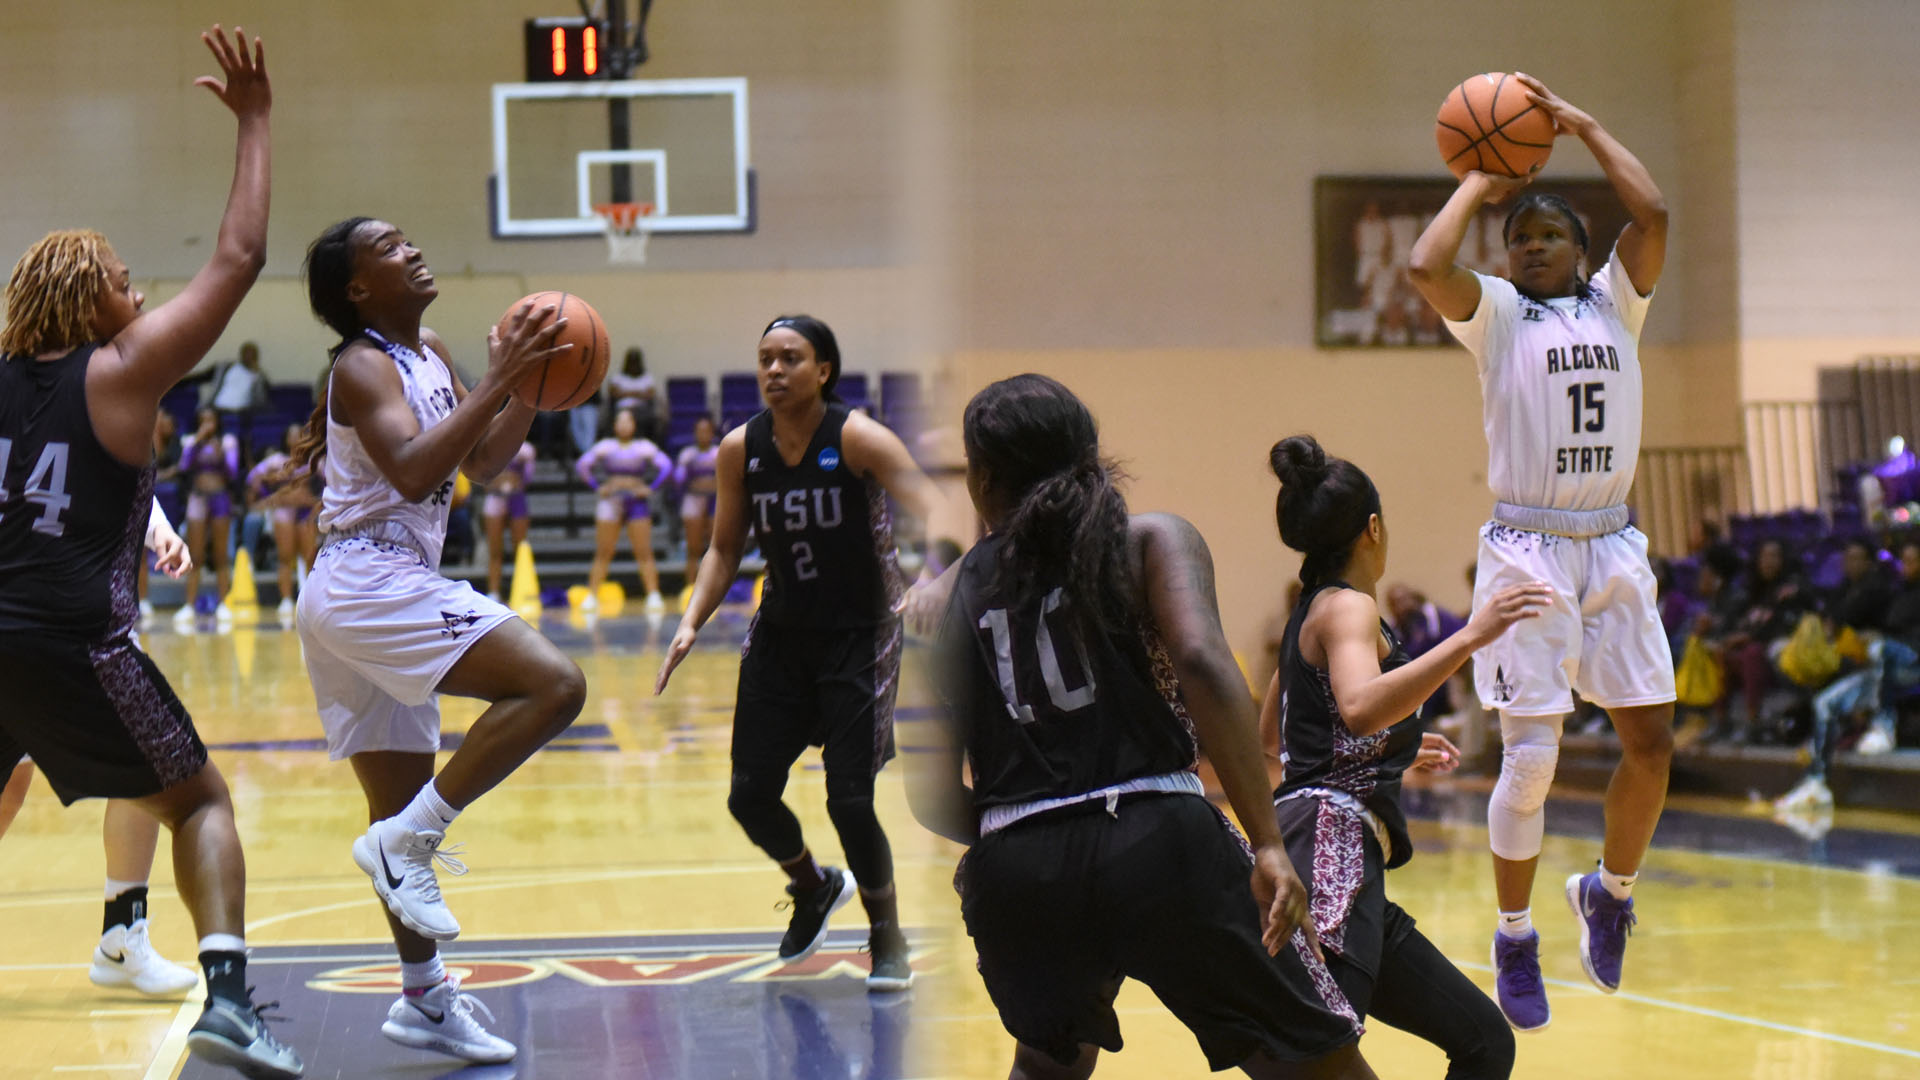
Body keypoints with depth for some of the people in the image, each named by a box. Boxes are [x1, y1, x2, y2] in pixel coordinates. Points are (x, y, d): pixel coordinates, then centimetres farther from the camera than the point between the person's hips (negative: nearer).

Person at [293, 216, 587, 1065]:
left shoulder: (432, 357, 16)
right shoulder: (364, 367, -10)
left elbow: (482, 465, 22)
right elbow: (413, 471, -26)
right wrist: (498, 382, -27)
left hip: (361, 598, 10)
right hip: (370, 581, -10)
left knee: (404, 803, 14)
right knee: (553, 683, -20)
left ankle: (425, 999, 22)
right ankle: (409, 840, -17)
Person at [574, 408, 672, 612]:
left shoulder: (645, 447, 5)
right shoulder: (605, 446, 8)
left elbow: (666, 467, 0)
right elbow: (582, 465, 11)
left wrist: (651, 488, -5)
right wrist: (597, 487, 3)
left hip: (637, 502, -1)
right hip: (610, 502, 1)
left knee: (644, 553, -6)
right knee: (603, 554, -1)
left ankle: (654, 596, -8)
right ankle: (592, 597, 0)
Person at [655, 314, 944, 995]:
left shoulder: (858, 439, -17)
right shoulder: (740, 449, -3)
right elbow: (724, 549, 8)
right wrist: (692, 623, -7)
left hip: (860, 638, -4)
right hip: (781, 635, 5)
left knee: (849, 800, -11)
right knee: (750, 796, 2)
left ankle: (888, 940, 15)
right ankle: (813, 888, 35)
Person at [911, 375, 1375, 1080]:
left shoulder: (953, 593, 15)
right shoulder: (1151, 541, 9)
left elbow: (931, 792, 9)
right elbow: (1201, 662, -12)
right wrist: (1268, 844, -15)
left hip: (1013, 872, 4)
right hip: (1158, 843, -3)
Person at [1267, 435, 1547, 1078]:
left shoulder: (1310, 614, 24)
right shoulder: (1347, 607, -4)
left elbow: (1269, 740, 37)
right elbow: (1360, 707, -26)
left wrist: (1398, 753, 49)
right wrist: (1470, 637, -27)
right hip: (1328, 855, -11)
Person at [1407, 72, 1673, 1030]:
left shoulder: (1615, 302, 11)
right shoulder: (1496, 313, 2)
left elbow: (1653, 215, -6)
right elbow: (1426, 267, -18)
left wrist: (1585, 128, 0)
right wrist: (1476, 188, -4)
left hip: (1613, 547, 4)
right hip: (1528, 549, -4)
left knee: (1652, 741, 1)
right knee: (1530, 756, -7)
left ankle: (1609, 890, 25)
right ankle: (1515, 938, 8)